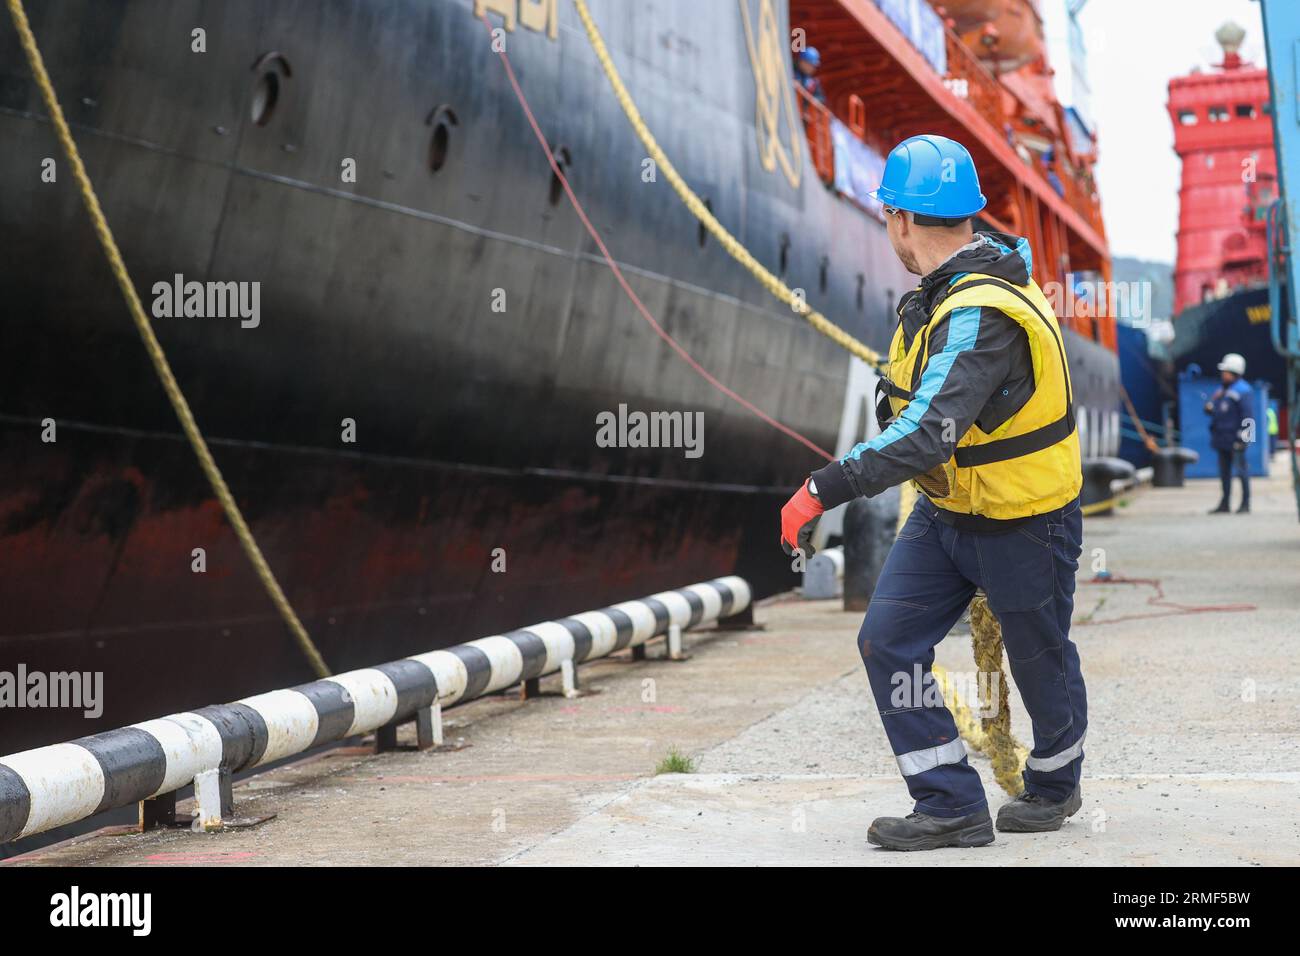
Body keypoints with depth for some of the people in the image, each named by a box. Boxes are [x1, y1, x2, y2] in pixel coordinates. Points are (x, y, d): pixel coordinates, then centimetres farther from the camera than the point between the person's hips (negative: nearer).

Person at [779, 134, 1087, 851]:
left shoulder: (981, 314, -33)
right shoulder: (958, 280, -3)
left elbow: (926, 435, -43)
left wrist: (821, 491, -45)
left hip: (1022, 523, -9)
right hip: (944, 510, 9)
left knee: (1040, 662, 14)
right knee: (888, 642, -3)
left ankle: (1054, 786, 39)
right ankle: (953, 806, 3)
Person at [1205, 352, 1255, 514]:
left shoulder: (1243, 391, -9)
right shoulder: (1220, 390, 17)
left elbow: (1248, 416, -14)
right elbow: (1212, 407, 26)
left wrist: (1242, 438, -19)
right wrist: (1209, 408, 1)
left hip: (1235, 439, -9)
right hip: (1222, 439, 9)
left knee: (1241, 469, -5)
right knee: (1224, 471, 12)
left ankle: (1245, 504, 0)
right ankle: (1225, 504, 18)